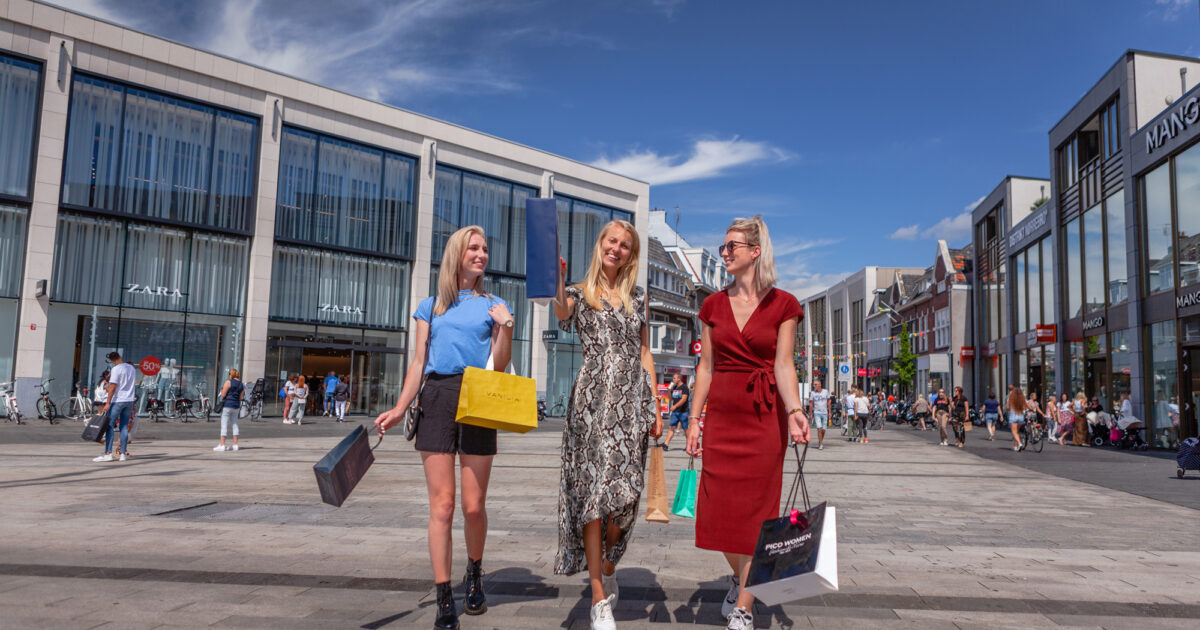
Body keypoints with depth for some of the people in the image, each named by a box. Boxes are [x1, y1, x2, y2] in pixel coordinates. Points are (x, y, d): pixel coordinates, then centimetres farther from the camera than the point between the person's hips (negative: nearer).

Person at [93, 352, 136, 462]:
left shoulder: (116, 369, -11)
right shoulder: (131, 368, 11)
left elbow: (112, 387, -15)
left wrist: (107, 403, -14)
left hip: (118, 400, -7)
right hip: (129, 400, 7)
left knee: (109, 426, -2)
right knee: (124, 427, 8)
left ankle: (108, 454, -7)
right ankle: (122, 454, 7)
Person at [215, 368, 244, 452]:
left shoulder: (228, 382, -8)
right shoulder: (241, 385, 10)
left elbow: (223, 395, -11)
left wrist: (222, 390, 9)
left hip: (227, 405, -6)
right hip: (236, 406, 6)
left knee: (224, 425, -4)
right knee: (235, 425, 11)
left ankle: (222, 445, -6)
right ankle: (235, 444, 12)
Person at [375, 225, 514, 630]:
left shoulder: (493, 306, 13)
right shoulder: (430, 307, 16)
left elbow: (500, 366, 7)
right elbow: (419, 363, 13)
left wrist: (506, 327, -9)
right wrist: (400, 408, 1)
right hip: (436, 397, 0)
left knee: (474, 506, 1)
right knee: (441, 505, -4)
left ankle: (474, 575, 29)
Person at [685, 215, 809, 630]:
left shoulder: (782, 304, -2)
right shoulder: (714, 305, 8)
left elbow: (783, 366, -8)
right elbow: (706, 367, 8)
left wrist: (794, 411, -24)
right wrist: (694, 420, 4)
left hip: (764, 416, -3)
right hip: (721, 416, 4)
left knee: (756, 509, 0)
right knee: (719, 510, 5)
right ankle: (741, 579, 33)